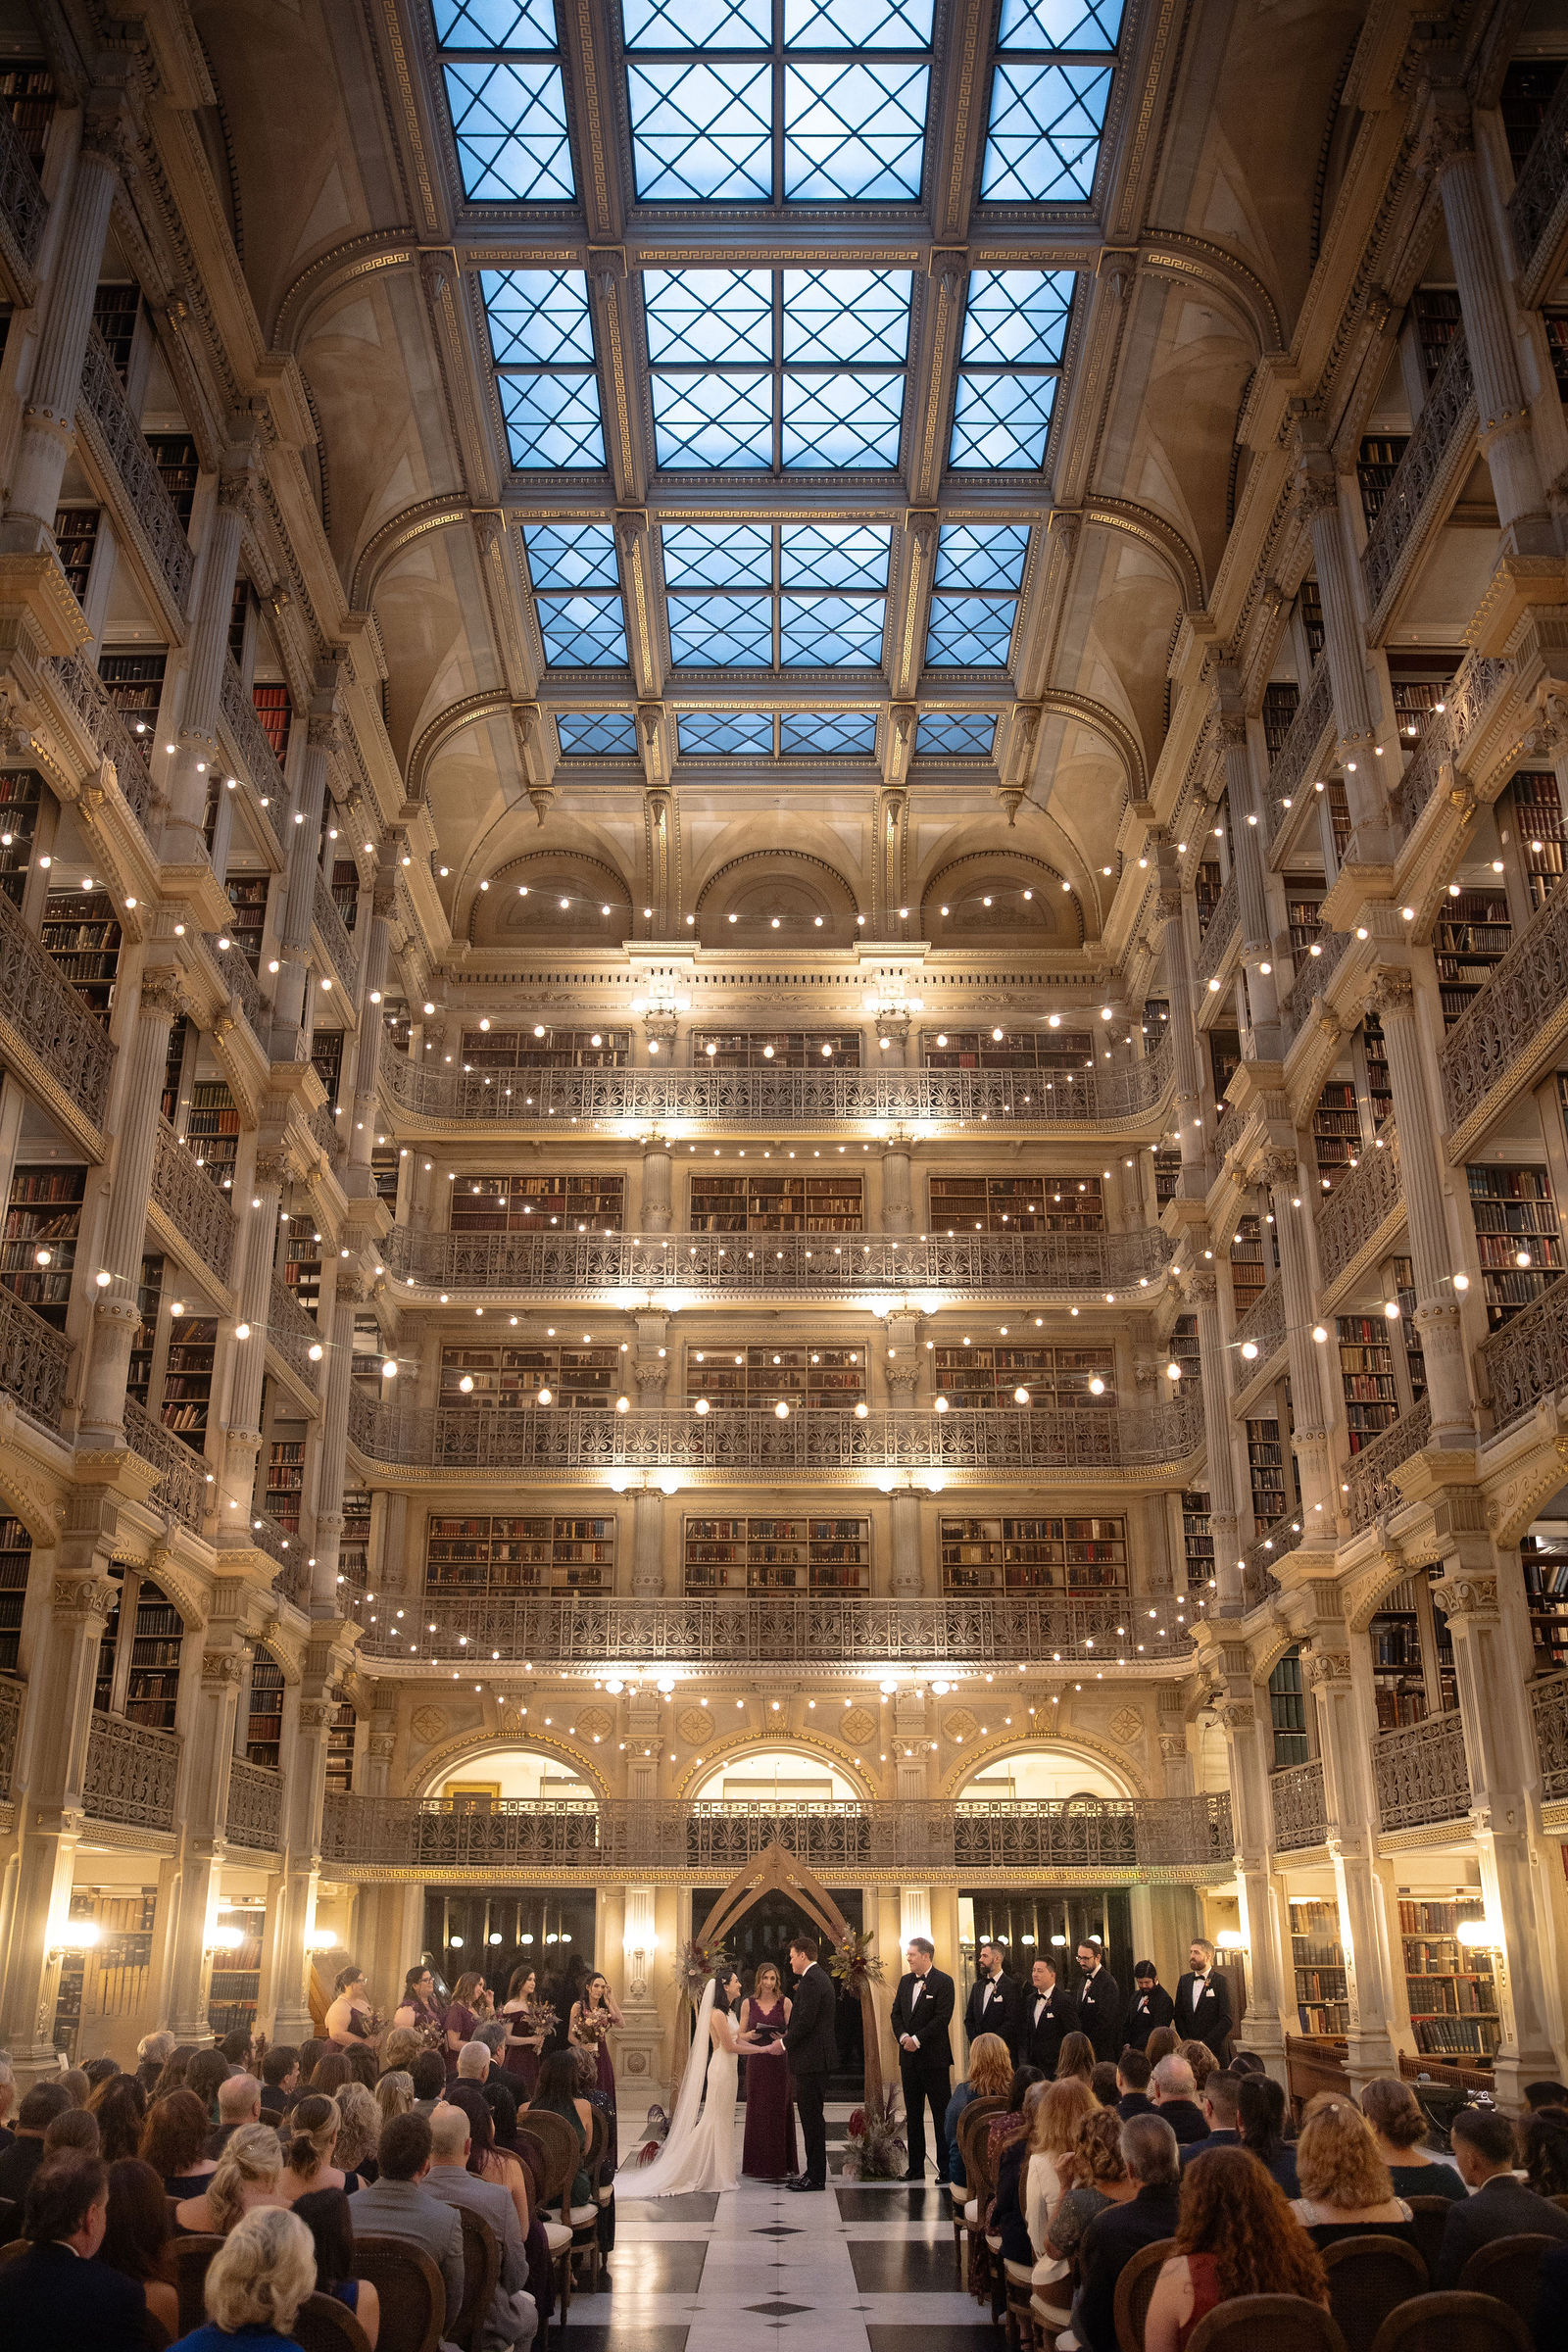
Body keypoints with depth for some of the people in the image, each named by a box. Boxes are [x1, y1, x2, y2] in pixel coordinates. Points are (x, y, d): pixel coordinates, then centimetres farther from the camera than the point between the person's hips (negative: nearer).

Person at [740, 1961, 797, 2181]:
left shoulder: (785, 2003, 2)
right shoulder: (748, 2003, 5)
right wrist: (751, 2035, -13)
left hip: (779, 2064, -1)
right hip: (757, 2063, 1)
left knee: (779, 2111, 0)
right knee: (757, 2111, 2)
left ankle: (780, 2164, 9)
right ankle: (757, 2165, 11)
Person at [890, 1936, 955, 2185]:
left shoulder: (943, 1982, -8)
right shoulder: (905, 1981, 13)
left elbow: (942, 2018, -15)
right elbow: (896, 2013, 11)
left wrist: (917, 2039, -16)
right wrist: (903, 2037, -7)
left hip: (934, 2058, -6)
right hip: (909, 2057, 7)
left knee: (941, 2113, -2)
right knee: (913, 2115, 10)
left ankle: (945, 2167, 3)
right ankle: (916, 2167, 16)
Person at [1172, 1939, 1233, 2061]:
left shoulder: (1220, 1981, -5)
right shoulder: (1184, 1980, 11)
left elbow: (1226, 2020, -10)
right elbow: (1178, 2015, 12)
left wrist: (1204, 2044, -13)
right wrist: (1187, 2042, -1)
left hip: (1215, 2050, -4)